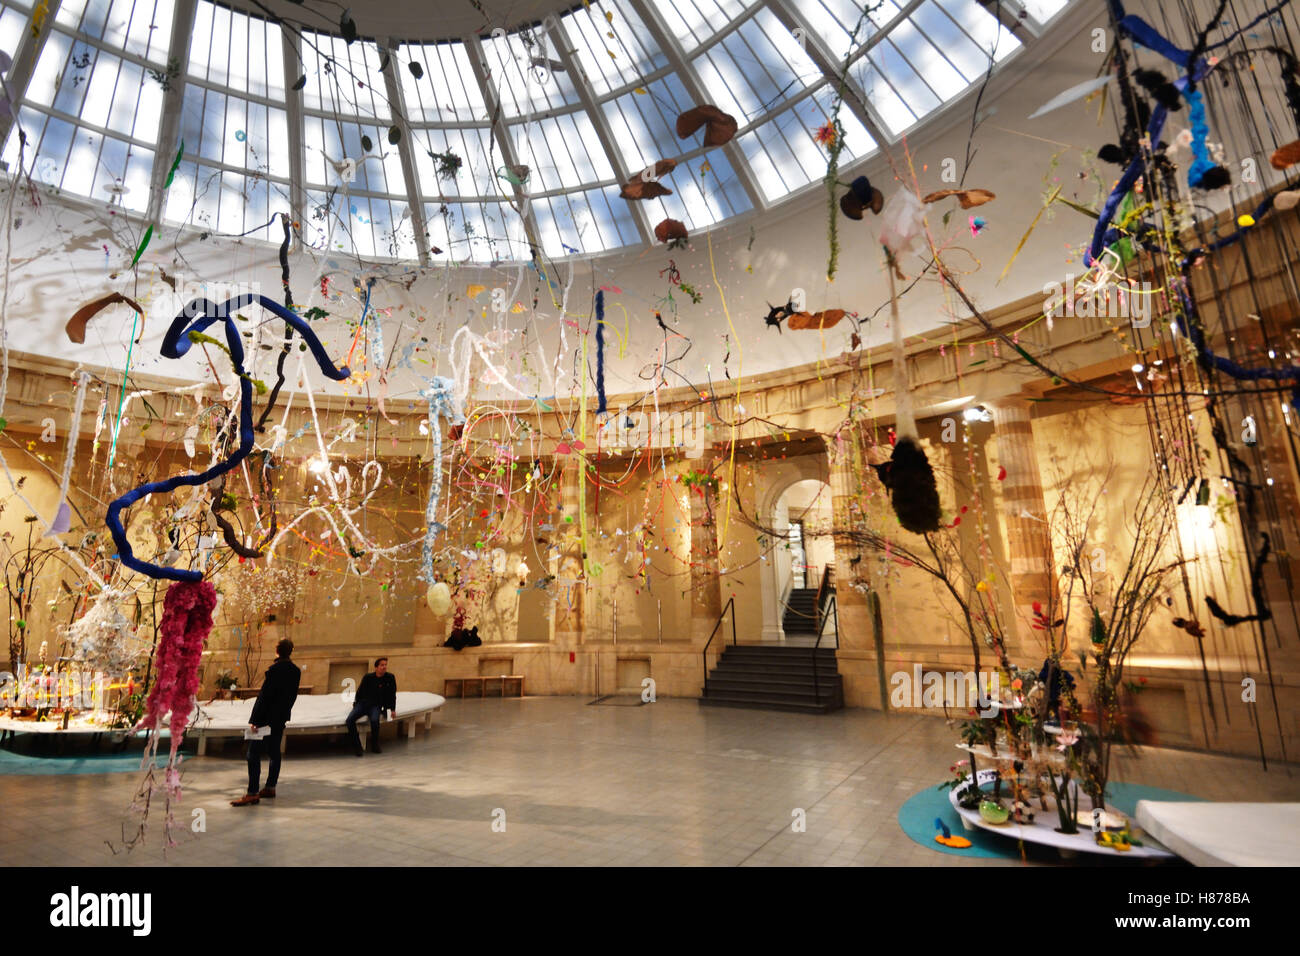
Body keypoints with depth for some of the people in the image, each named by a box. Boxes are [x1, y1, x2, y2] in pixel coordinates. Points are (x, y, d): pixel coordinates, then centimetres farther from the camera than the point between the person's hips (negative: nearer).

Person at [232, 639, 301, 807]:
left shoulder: (274, 670, -18)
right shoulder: (296, 670, 5)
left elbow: (264, 695, -19)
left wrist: (254, 719, -15)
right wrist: (285, 713, 19)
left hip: (267, 717, -8)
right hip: (281, 717, 8)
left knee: (254, 754, -3)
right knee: (274, 752, 15)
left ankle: (252, 793, -5)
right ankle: (270, 788, 21)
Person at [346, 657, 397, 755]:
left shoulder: (390, 678, 4)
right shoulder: (367, 677, 7)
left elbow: (392, 695, 10)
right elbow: (360, 691, 20)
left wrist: (392, 709, 7)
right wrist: (356, 703, 13)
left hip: (376, 706, -2)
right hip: (362, 703, 2)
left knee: (374, 720, -34)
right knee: (350, 719, -25)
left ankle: (375, 745, -9)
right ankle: (357, 746, -13)